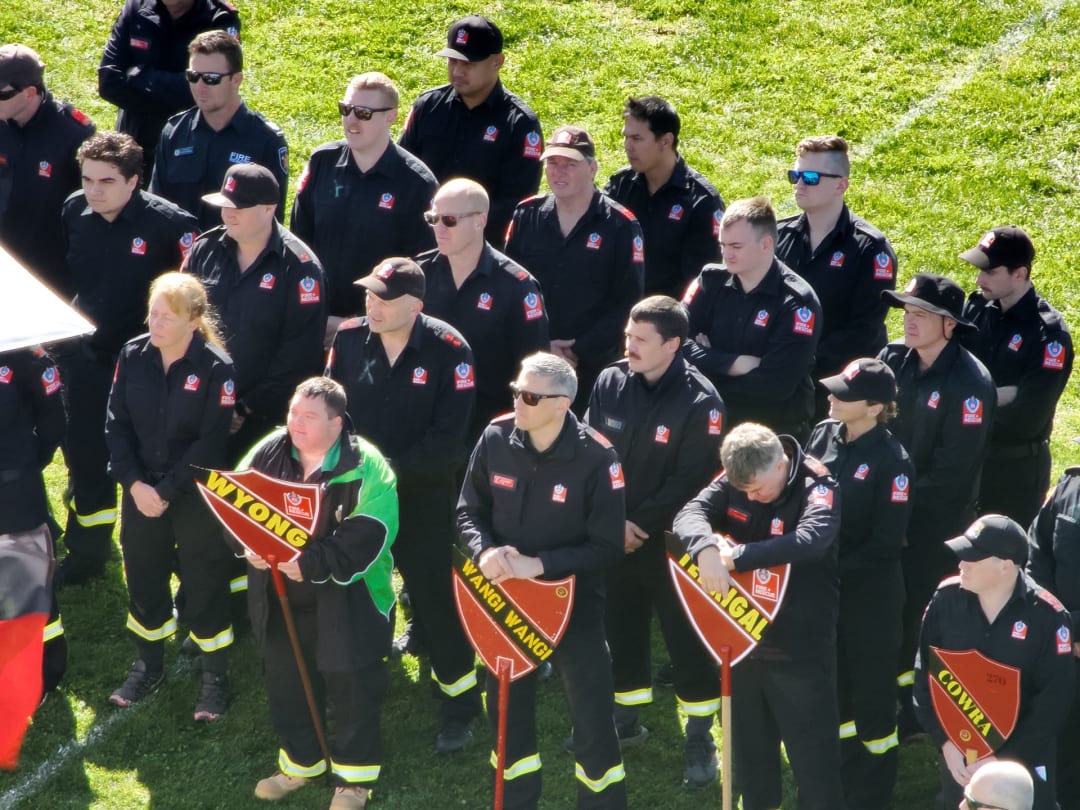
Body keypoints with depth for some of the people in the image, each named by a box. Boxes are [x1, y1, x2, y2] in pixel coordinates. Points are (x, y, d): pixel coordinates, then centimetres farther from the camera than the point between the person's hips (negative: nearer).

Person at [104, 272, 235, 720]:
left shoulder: (216, 368, -16)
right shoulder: (132, 356, -4)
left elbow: (210, 443, -16)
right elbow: (116, 424, -2)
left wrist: (167, 491, -17)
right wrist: (134, 483, -13)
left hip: (196, 497, -4)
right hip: (141, 491, 4)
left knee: (205, 586, 6)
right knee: (143, 580, 15)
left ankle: (215, 677, 21)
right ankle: (148, 667, 35)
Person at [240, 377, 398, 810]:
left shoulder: (365, 467, -18)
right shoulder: (268, 454, -2)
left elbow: (366, 539, -25)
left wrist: (312, 563, -33)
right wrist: (250, 546, -21)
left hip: (347, 601, -5)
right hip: (280, 599, 5)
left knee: (351, 689, 7)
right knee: (285, 683, 18)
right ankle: (301, 762, 39)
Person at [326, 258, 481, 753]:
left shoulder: (448, 351, -16)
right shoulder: (349, 339, -5)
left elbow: (448, 439, -17)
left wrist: (392, 468, -21)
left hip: (424, 496, -4)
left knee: (435, 596, 3)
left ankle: (460, 703, 17)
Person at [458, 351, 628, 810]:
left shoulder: (596, 458, -20)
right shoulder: (496, 439, -9)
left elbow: (607, 548, -18)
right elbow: (469, 510, 2)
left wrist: (540, 564, -25)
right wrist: (484, 550, -19)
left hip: (575, 604, -4)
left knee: (592, 717, 4)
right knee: (507, 709, 18)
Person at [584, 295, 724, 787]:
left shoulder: (700, 401, -16)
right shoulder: (609, 384, -2)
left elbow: (691, 481, -16)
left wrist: (640, 523, -16)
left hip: (673, 541, -4)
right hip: (615, 536, 5)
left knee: (687, 637, 2)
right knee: (621, 629, 16)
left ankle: (700, 737, 13)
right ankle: (625, 719, 33)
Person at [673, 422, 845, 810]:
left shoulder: (819, 487, -18)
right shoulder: (735, 479, -2)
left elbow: (810, 540, -36)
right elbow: (689, 514, -14)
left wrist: (734, 557, -35)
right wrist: (706, 549, -37)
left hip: (800, 649, -6)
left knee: (814, 754, 1)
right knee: (749, 749, 20)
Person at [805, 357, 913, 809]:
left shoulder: (891, 461, -18)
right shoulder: (822, 436, -1)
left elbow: (886, 544, -18)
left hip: (871, 595, -6)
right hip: (823, 589, 6)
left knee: (872, 694, 6)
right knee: (832, 688, 19)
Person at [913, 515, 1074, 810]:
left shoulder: (1047, 617, -18)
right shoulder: (946, 599, -11)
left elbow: (1052, 703, -13)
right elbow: (925, 675, -3)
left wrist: (1000, 761, -14)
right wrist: (945, 743, -10)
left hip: (1024, 761, -3)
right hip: (958, 756, 3)